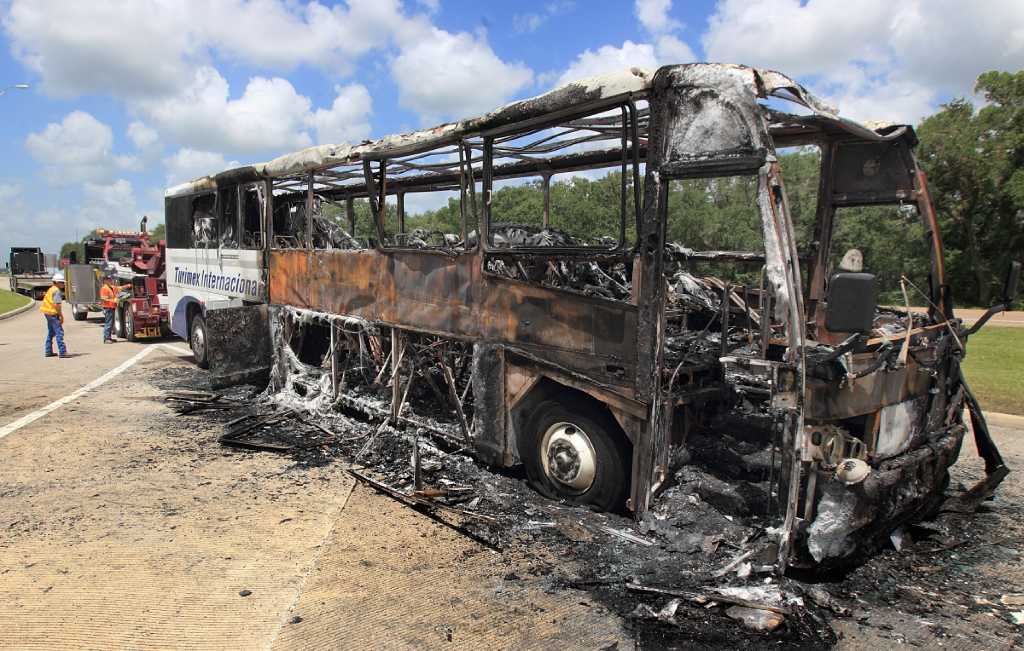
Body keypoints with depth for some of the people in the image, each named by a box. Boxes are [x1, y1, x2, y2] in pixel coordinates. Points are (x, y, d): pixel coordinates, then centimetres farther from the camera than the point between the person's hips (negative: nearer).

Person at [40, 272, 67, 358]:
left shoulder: (51, 289, 16)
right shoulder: (57, 291, -15)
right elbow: (57, 304, -23)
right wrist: (61, 316, -18)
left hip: (47, 312, 11)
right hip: (53, 313, -11)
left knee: (51, 332, 19)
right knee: (59, 332, -10)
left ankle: (48, 351, 25)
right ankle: (62, 352, -13)